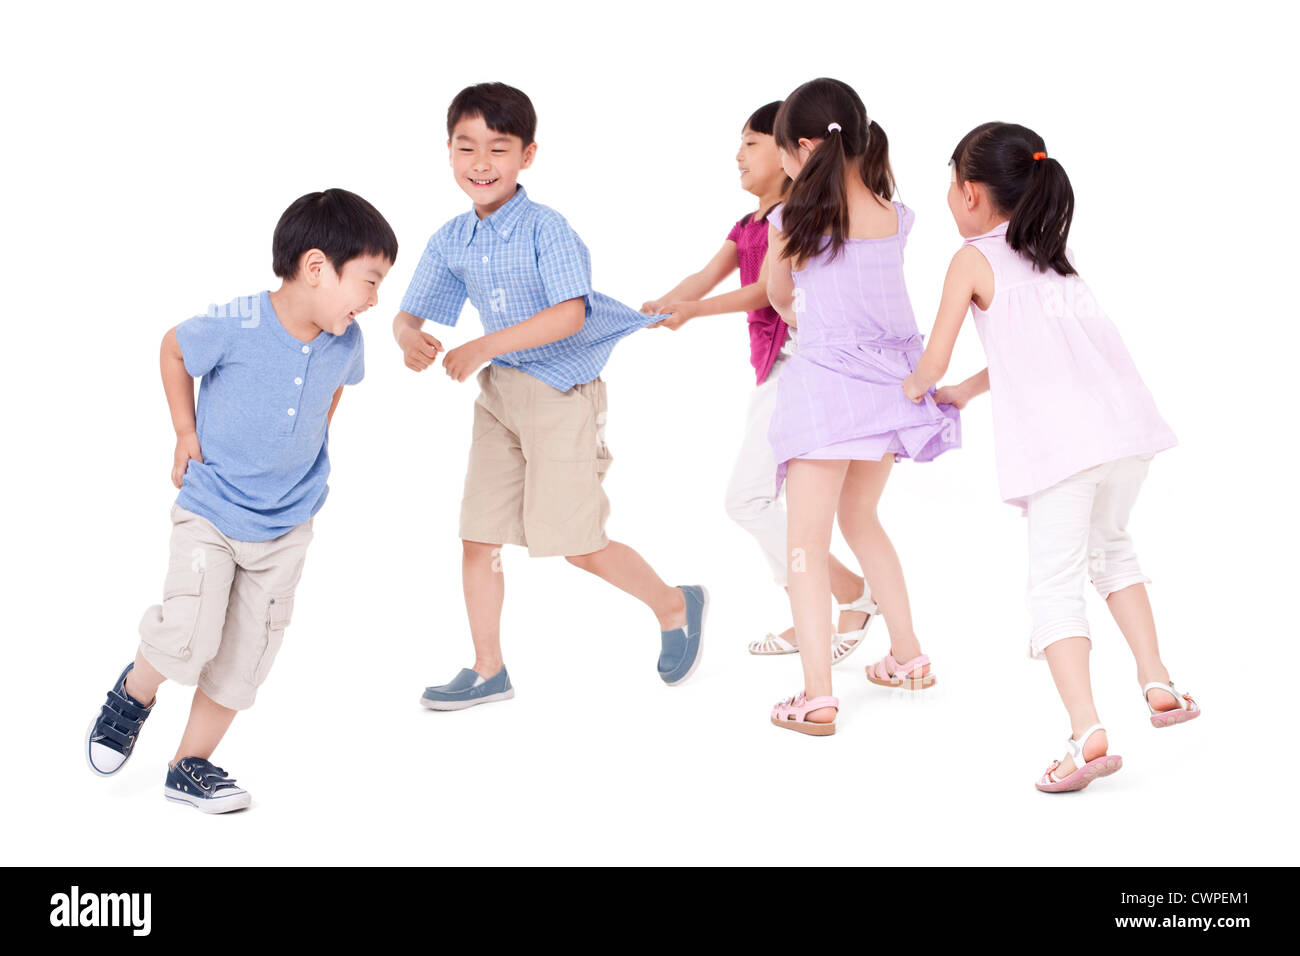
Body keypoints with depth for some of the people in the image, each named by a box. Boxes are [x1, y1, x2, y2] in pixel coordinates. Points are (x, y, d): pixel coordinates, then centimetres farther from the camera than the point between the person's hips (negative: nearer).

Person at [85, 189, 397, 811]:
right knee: (187, 638, -16)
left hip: (287, 525, 5)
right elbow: (174, 350, -3)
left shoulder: (345, 341, -10)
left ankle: (190, 767, 25)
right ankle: (135, 694, 18)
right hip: (210, 510, -4)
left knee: (245, 654, 8)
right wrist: (187, 433, -4)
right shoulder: (234, 327, -24)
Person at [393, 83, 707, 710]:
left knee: (578, 544, -3)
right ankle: (487, 670, 18)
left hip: (561, 392, -6)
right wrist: (410, 338, -17)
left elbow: (569, 315, -27)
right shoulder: (451, 241, 4)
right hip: (497, 393, 7)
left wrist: (485, 346, -30)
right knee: (478, 534, 5)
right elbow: (409, 312, 8)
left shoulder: (546, 229, -16)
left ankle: (676, 606, 22)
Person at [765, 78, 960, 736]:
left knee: (807, 540, -1)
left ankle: (816, 696, -9)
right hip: (892, 379, 6)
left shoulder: (789, 222, -9)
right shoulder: (896, 218, 2)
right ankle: (908, 656, 32)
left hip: (827, 383, -6)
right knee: (858, 518, 25)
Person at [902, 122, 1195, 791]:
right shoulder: (1050, 253, 26)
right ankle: (1158, 688, 27)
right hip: (1125, 416, 7)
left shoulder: (973, 260, 7)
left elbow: (933, 362, 7)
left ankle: (1087, 735, -16)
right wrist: (966, 392, 46)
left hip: (1058, 436, -7)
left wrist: (915, 388, 29)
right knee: (1110, 545, 28)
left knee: (1056, 583, -4)